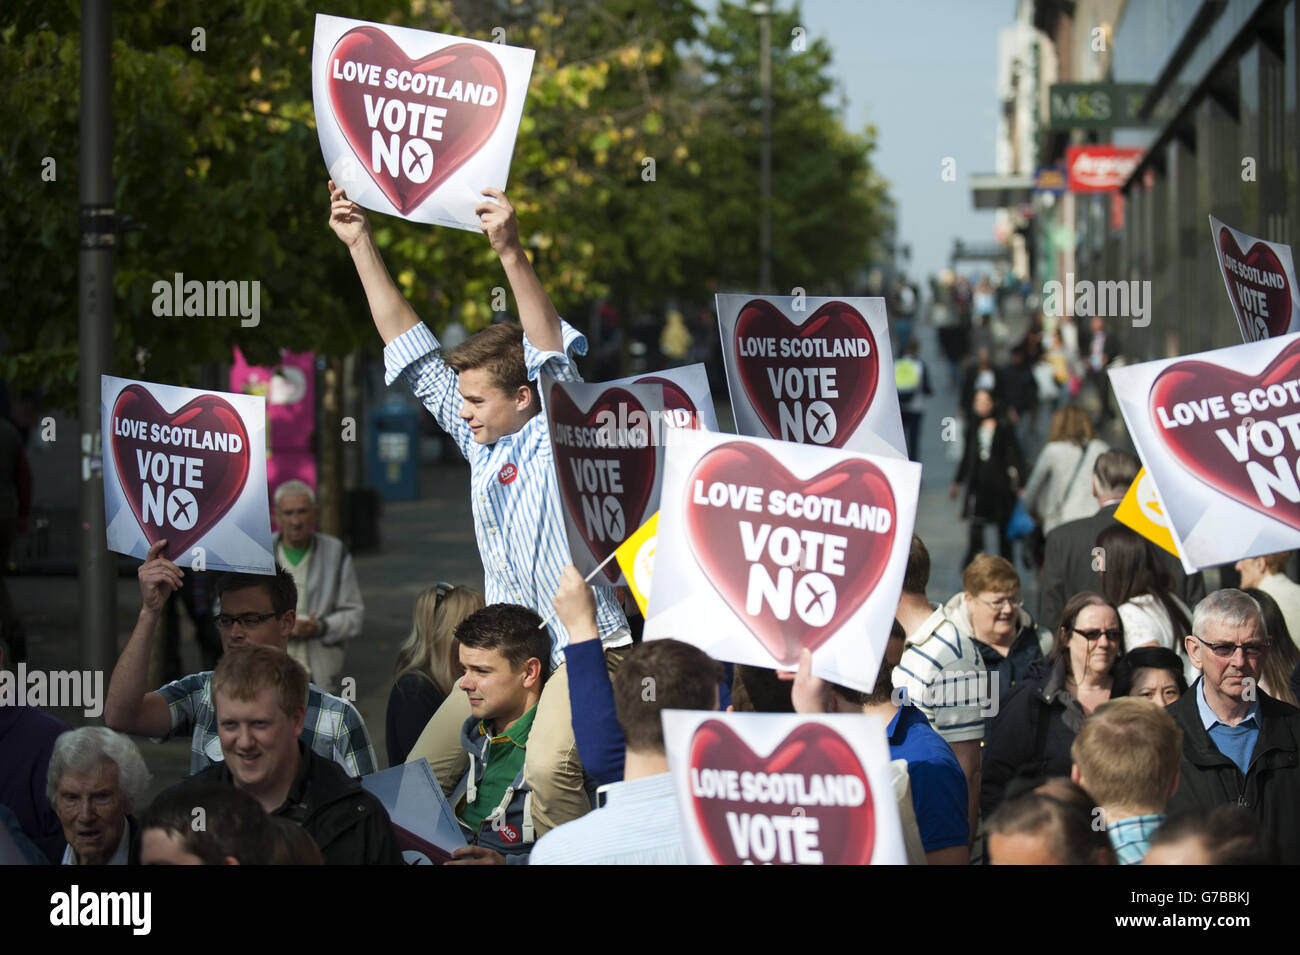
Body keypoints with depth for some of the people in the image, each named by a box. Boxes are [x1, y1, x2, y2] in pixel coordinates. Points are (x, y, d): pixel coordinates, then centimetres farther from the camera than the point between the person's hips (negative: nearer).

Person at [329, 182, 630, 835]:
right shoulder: (481, 441, 9)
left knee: (547, 770, -31)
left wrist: (510, 253, -39)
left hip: (582, 644, -8)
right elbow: (413, 351, 12)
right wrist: (361, 247, 11)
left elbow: (553, 356, -27)